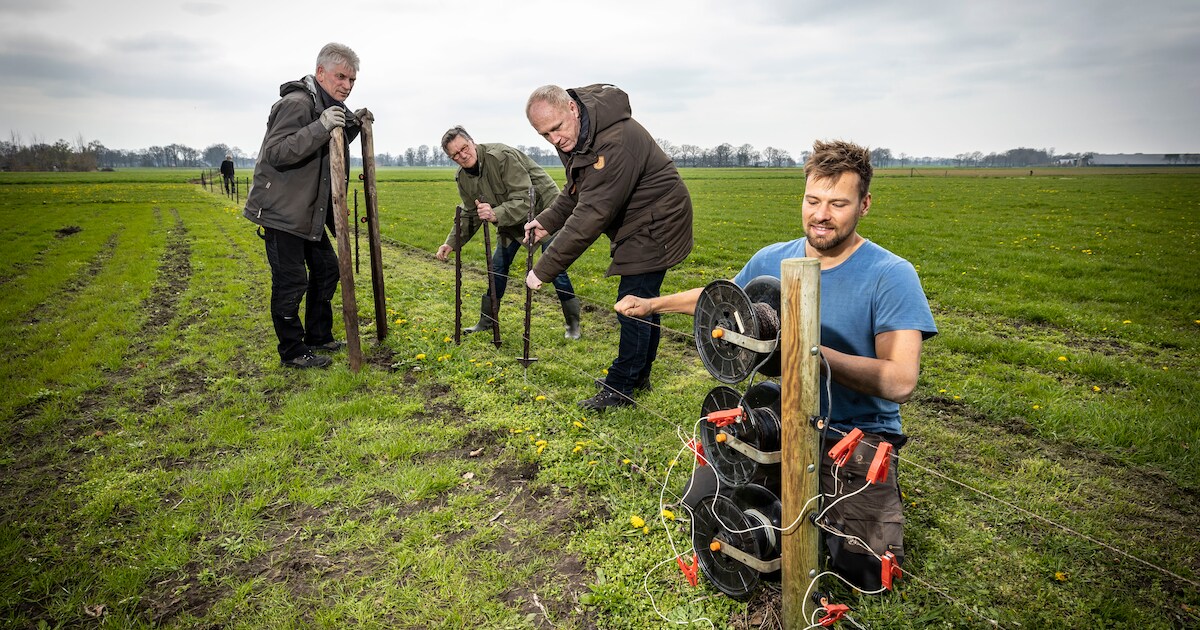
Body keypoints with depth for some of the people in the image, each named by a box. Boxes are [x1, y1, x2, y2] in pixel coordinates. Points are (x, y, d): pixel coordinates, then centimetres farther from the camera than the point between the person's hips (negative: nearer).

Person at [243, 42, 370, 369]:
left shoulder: (330, 106, 12)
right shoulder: (297, 103, -19)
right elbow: (276, 152, -27)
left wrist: (353, 126, 8)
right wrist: (320, 128, -37)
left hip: (310, 211, 10)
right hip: (281, 211, -10)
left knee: (326, 268, 15)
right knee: (291, 281, -5)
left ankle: (318, 336, 29)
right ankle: (292, 351, 8)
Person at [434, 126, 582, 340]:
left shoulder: (502, 155, -29)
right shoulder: (463, 178, -4)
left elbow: (524, 199, -34)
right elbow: (470, 214, 6)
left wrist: (496, 215, -49)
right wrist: (452, 243, -6)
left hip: (542, 209, -8)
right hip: (511, 219, 8)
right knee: (497, 266, 7)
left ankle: (573, 323, 8)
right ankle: (487, 320, 21)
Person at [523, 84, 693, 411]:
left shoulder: (615, 143, -34)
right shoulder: (574, 137, -2)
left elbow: (591, 215, -36)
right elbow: (577, 191, 13)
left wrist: (545, 268, -33)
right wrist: (546, 220, -3)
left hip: (656, 225, -10)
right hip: (638, 225, 10)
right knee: (642, 301, 17)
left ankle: (619, 388, 5)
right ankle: (638, 376, 30)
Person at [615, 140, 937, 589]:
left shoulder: (891, 276, -15)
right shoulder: (773, 261, 0)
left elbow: (900, 381, -23)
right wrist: (652, 305, 21)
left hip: (858, 435, -3)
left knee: (865, 571, -12)